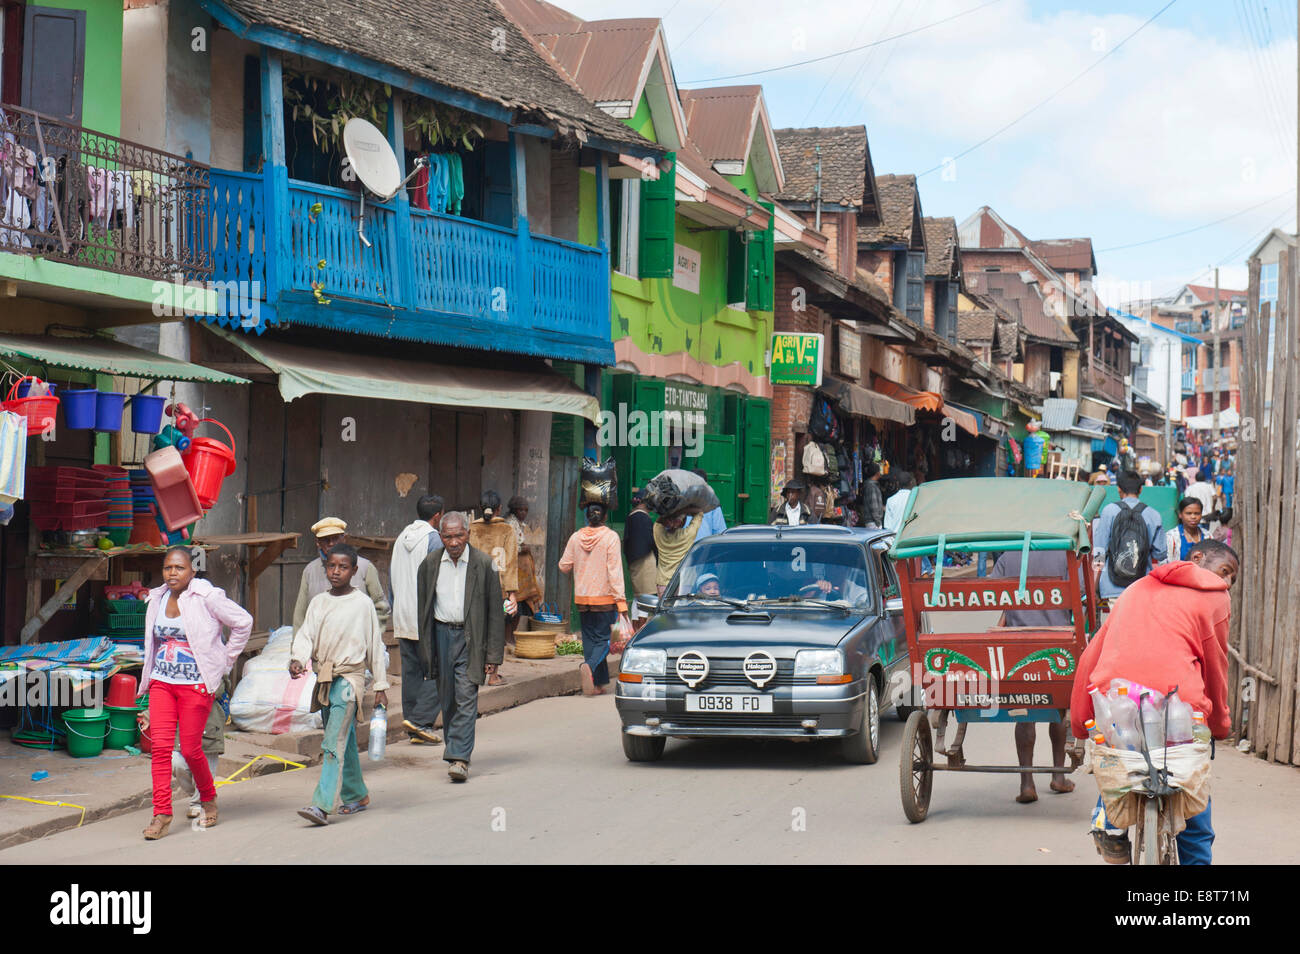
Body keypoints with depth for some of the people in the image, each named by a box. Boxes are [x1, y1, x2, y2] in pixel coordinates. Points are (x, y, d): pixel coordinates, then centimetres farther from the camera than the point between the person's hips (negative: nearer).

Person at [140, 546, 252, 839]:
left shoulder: (207, 598, -9)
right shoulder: (157, 600, 8)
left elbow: (243, 622, -1)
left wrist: (225, 662, 3)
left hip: (197, 684, -4)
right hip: (161, 683, 5)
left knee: (190, 748, 0)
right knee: (160, 745, -6)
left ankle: (208, 798, 27)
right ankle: (161, 813, -2)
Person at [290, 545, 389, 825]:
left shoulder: (362, 603, -2)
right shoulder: (318, 602, 10)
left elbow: (375, 645, 2)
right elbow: (305, 634, 3)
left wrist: (381, 686, 2)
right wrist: (298, 658, -19)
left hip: (350, 678, -5)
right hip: (324, 679, 5)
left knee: (334, 744, -15)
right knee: (344, 743, 15)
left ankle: (323, 805, -23)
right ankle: (357, 796, 30)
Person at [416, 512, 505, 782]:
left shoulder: (483, 564, -4)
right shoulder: (430, 564, 4)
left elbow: (495, 611, -2)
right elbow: (422, 607, 11)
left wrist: (494, 654, -5)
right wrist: (424, 649, 7)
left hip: (470, 637, -3)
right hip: (441, 634, 3)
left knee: (466, 698, -11)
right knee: (447, 700, 9)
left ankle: (459, 758, -13)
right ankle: (455, 749, 24)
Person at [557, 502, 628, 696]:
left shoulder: (576, 538, 2)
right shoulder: (610, 537, -9)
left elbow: (564, 566, 7)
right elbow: (615, 571, -13)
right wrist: (621, 600, -13)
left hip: (582, 598, 4)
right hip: (604, 598, -4)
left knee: (590, 638, 11)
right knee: (604, 638, 1)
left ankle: (597, 684, 7)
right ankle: (589, 666, -27)